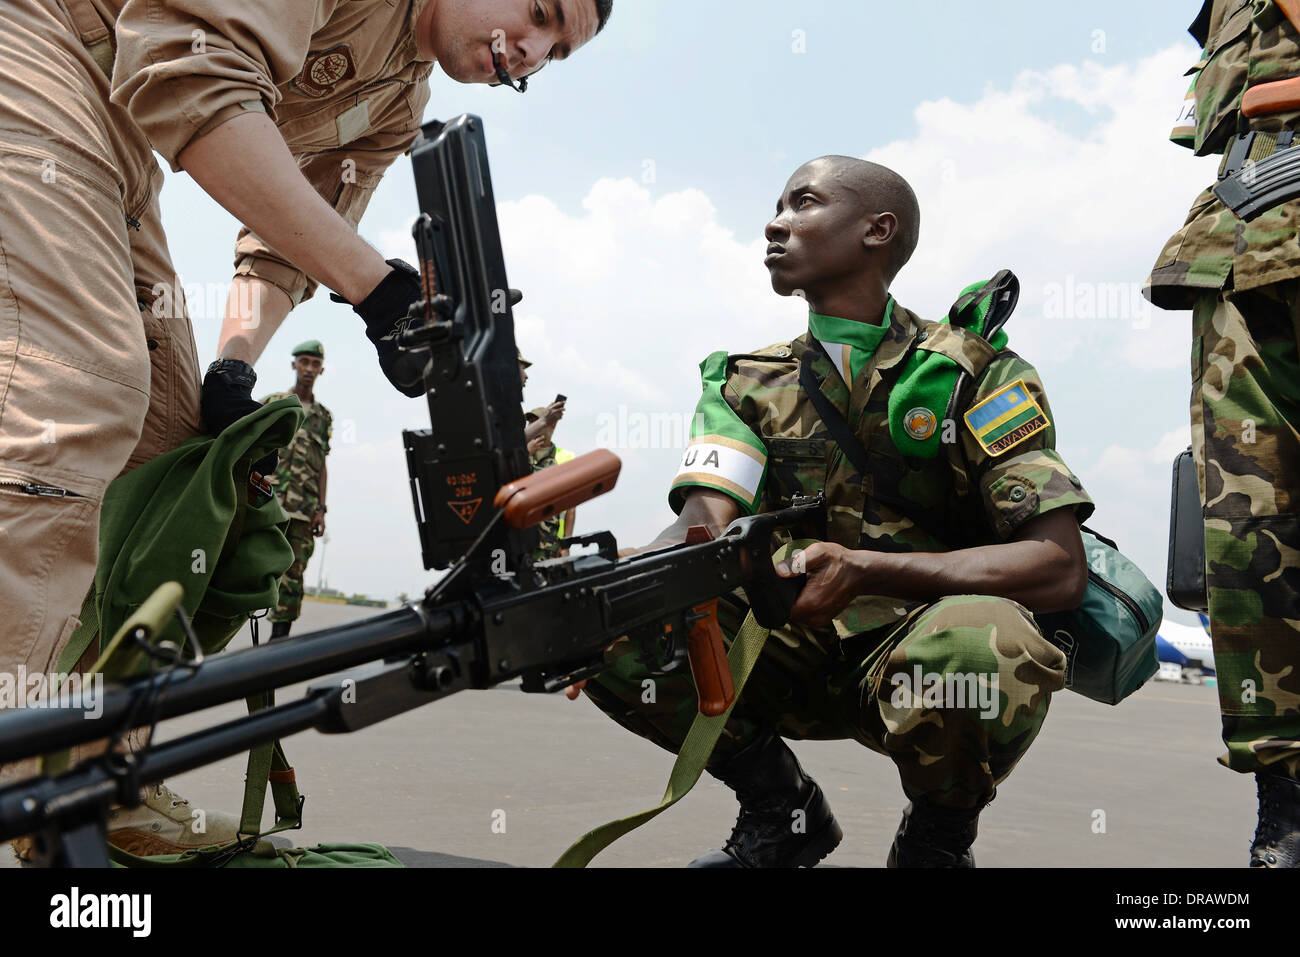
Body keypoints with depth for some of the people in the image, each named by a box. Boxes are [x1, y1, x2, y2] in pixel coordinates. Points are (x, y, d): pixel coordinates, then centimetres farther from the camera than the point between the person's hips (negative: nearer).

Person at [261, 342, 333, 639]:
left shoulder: (323, 417, 18)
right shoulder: (271, 403, 12)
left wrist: (321, 509, 8)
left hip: (303, 509, 3)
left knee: (292, 575, 1)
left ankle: (279, 639, 6)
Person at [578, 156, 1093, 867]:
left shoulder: (977, 374, -6)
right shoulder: (748, 385, 6)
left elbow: (1061, 567, -17)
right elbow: (705, 522, -10)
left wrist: (864, 569, -31)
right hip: (798, 653, 3)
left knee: (979, 642, -37)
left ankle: (938, 837, -2)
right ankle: (782, 811, 5)